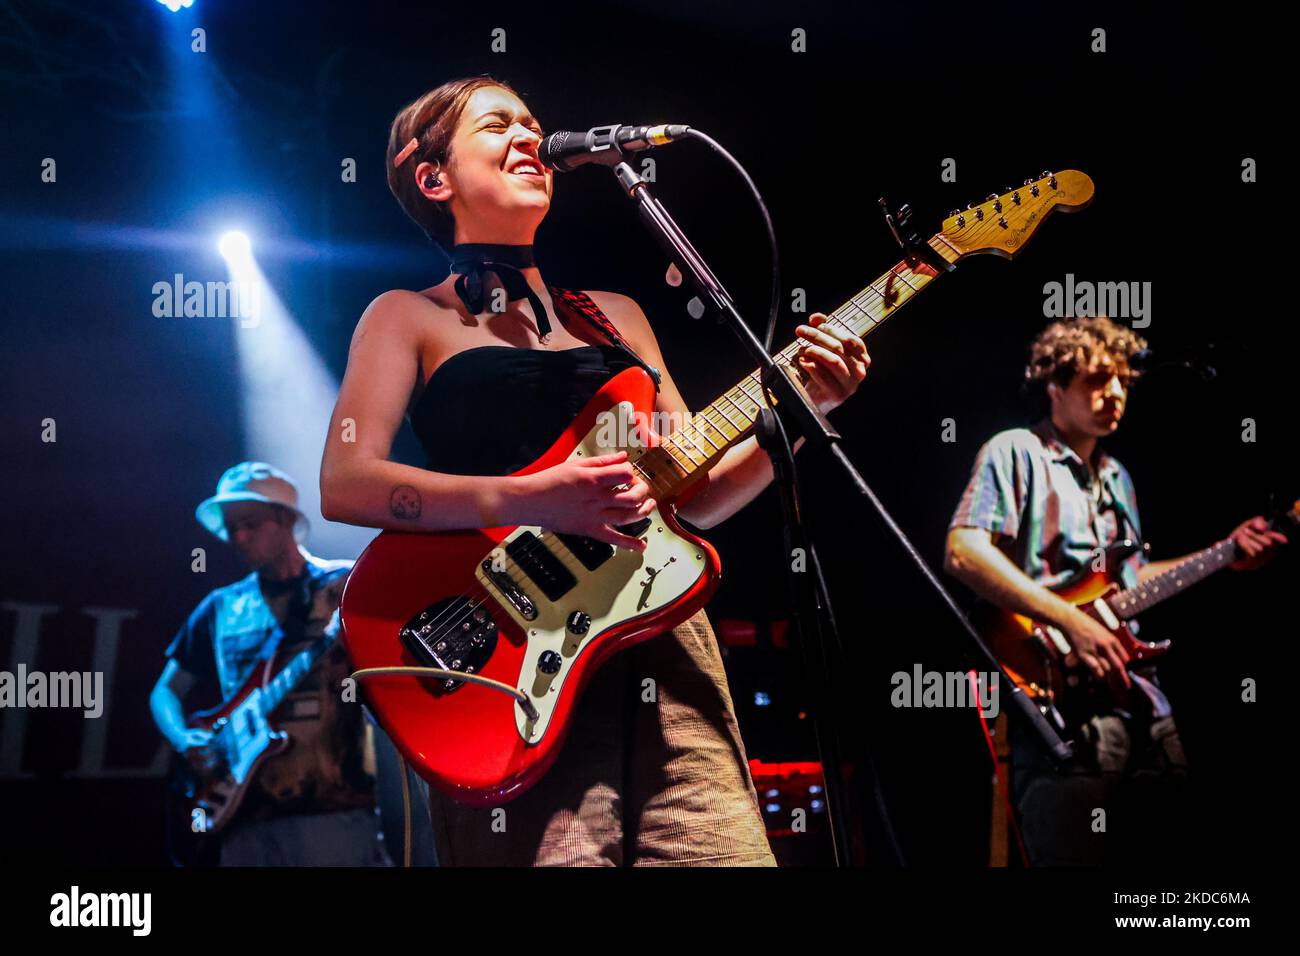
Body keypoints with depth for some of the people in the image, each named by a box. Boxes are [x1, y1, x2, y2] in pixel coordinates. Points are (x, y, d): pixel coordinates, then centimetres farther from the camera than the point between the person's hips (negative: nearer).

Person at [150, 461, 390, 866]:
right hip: (246, 819, 4)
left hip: (332, 812, -4)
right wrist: (185, 739, 4)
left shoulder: (343, 586, 5)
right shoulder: (221, 609, 17)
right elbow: (166, 692, 24)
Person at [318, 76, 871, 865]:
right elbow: (346, 484, -5)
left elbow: (697, 496, 20)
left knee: (723, 848, -11)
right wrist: (533, 500, -17)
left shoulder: (616, 317, 24)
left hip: (659, 633, 4)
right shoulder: (411, 317, 10)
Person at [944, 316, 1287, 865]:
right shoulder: (1016, 453, -1)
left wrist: (1225, 554, 19)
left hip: (1140, 698, 8)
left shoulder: (1116, 478, 24)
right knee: (1075, 860, -16)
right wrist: (1071, 621, -21)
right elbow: (963, 553, -15)